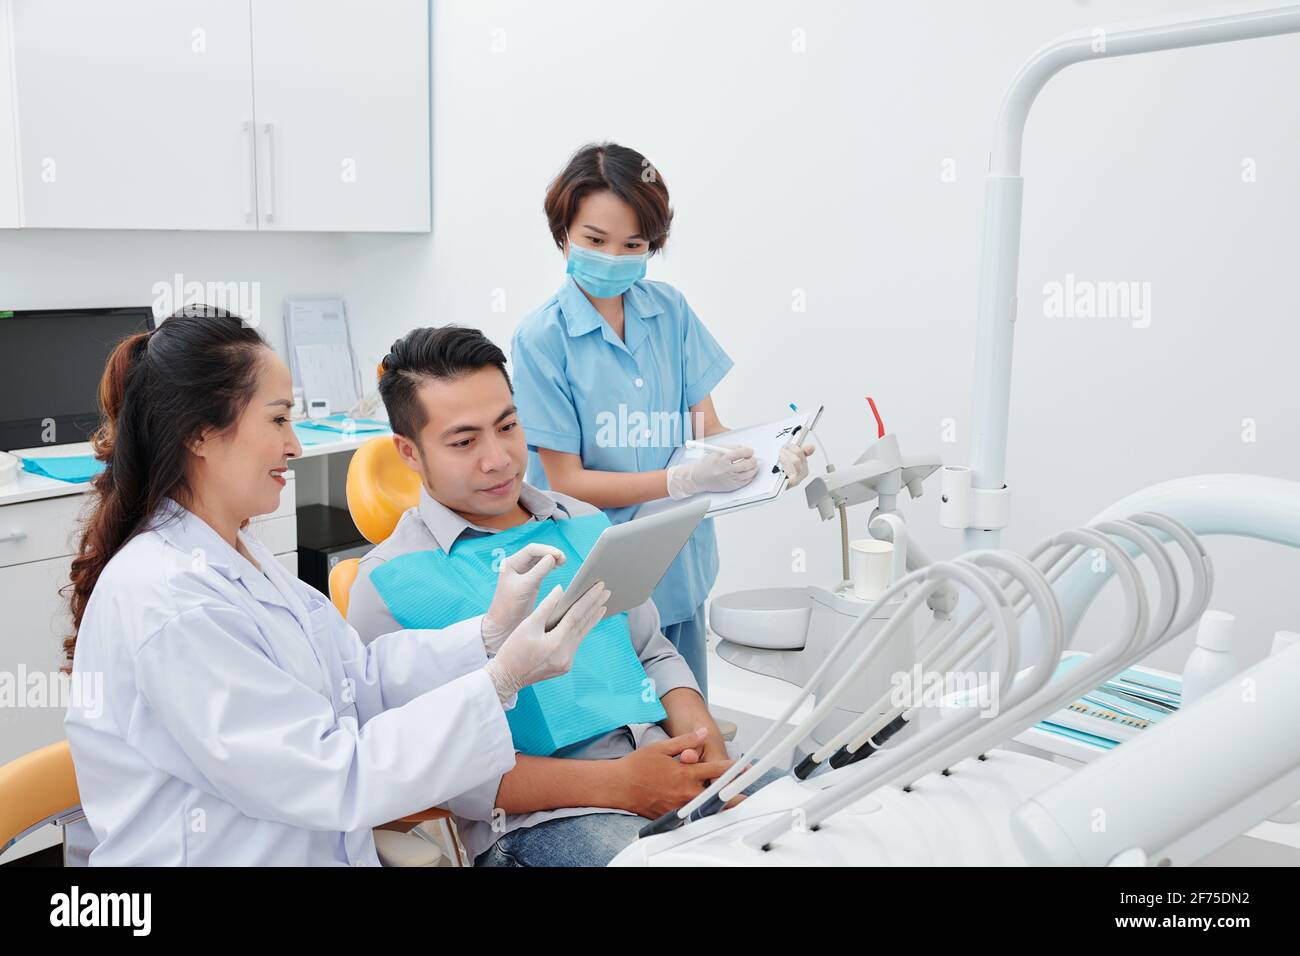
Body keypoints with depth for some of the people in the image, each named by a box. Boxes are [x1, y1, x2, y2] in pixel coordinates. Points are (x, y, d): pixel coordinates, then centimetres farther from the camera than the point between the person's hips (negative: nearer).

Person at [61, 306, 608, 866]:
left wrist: (490, 632, -7)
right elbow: (328, 778, -22)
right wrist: (503, 680, -23)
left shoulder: (230, 556, 8)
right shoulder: (168, 603, -22)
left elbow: (360, 676, 4)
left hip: (320, 844, 8)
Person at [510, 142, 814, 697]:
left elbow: (706, 427, 0)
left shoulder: (670, 311, 1)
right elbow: (567, 481, -14)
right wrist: (685, 480, -26)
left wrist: (767, 457, -22)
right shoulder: (541, 337, -11)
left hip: (679, 568, 4)